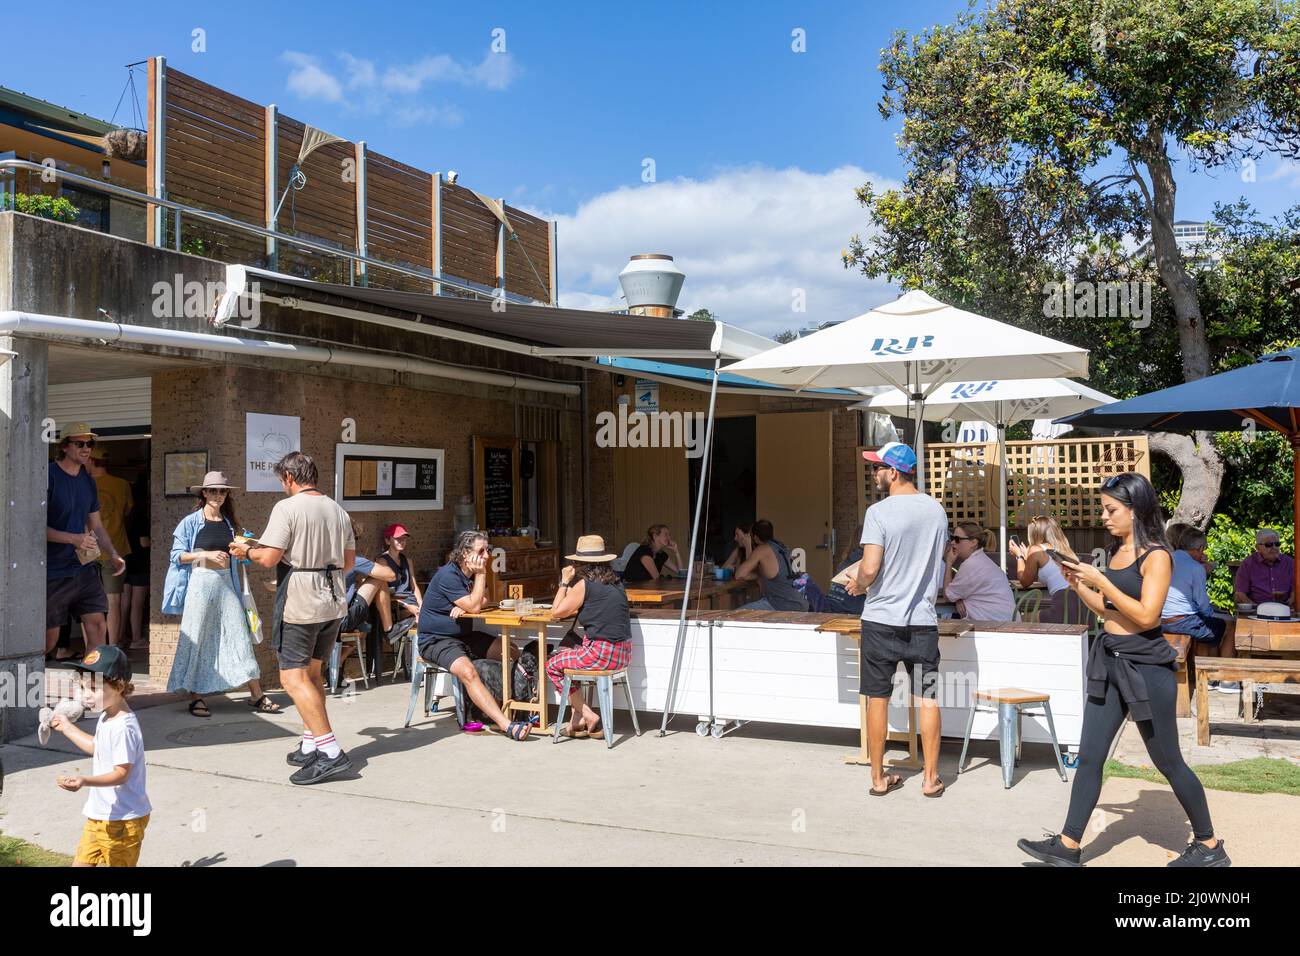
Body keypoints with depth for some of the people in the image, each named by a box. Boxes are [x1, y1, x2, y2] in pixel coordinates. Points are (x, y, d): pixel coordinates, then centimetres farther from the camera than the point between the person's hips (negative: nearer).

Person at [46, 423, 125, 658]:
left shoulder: (88, 481, 11)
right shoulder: (48, 476, -10)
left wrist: (113, 555, 1)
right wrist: (74, 538, -25)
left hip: (85, 568, 6)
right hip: (53, 573, -6)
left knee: (98, 627, -3)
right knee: (49, 639, 3)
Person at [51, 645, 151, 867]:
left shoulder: (123, 728, -25)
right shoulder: (106, 719, 7)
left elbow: (121, 773, -26)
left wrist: (85, 781, -38)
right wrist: (67, 727, 31)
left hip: (122, 820, -10)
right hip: (99, 816, 10)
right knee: (81, 863, 15)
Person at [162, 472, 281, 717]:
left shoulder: (229, 523, 14)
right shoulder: (191, 522, -1)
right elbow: (177, 555, -5)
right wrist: (206, 554, -16)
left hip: (226, 582, 4)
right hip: (200, 582, -4)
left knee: (239, 636, 2)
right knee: (196, 640, 1)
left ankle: (257, 696, 4)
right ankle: (196, 698, 10)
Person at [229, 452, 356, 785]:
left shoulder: (287, 508, -10)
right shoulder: (337, 510, 11)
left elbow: (269, 558, -15)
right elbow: (348, 562, 14)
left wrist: (246, 550, 4)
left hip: (300, 603, -7)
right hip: (334, 602, 7)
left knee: (294, 677, -5)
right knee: (311, 674, 18)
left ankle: (330, 751, -12)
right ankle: (310, 746, 21)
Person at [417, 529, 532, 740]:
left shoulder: (472, 573, 7)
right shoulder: (447, 576, -21)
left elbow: (483, 601, 4)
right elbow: (474, 607, -24)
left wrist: (464, 606, -16)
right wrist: (481, 574, -20)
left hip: (463, 635, 9)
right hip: (435, 640, -9)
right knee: (468, 672, -34)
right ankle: (506, 726, -41)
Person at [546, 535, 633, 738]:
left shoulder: (584, 584, -11)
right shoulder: (615, 583, 11)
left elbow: (556, 612, -2)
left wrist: (565, 582, 5)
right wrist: (571, 611, 21)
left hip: (601, 654, -8)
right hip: (623, 653, 8)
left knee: (553, 665, 13)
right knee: (566, 655, 28)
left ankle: (587, 716, 11)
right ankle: (577, 719, 23)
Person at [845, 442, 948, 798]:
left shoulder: (879, 512, -13)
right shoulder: (937, 510, 4)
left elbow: (870, 569, -19)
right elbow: (938, 561, 14)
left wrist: (858, 586, 1)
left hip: (881, 619, -3)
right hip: (923, 620, 4)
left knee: (878, 698, 7)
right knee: (928, 699, 10)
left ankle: (879, 778, 15)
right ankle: (931, 779, 15)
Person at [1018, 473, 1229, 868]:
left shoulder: (1156, 555, -12)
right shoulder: (1118, 551, 11)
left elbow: (1146, 615, -20)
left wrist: (1099, 580, -19)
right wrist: (1078, 584, 3)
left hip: (1146, 667, -8)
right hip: (1110, 662, 8)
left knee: (1167, 761, 6)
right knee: (1089, 757, 6)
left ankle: (1209, 846, 25)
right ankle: (1067, 846, 11)